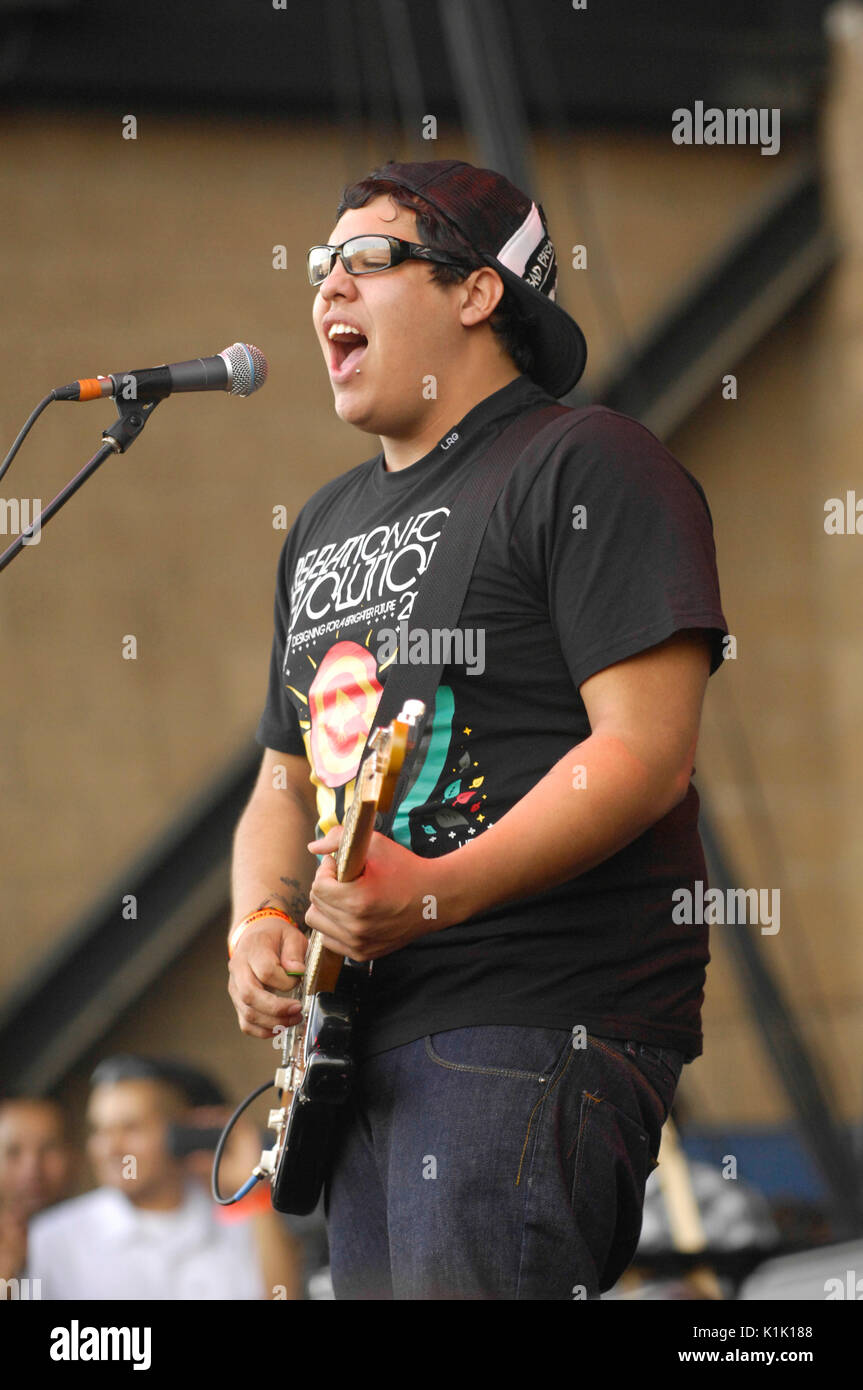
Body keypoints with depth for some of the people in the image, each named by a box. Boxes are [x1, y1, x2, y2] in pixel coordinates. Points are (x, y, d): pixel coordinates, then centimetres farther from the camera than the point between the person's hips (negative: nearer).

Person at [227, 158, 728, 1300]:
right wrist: (261, 923, 4)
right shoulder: (323, 525, 22)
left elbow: (647, 754, -15)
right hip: (360, 1034, 9)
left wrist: (434, 893, -26)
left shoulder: (588, 469, -5)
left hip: (538, 1030, -8)